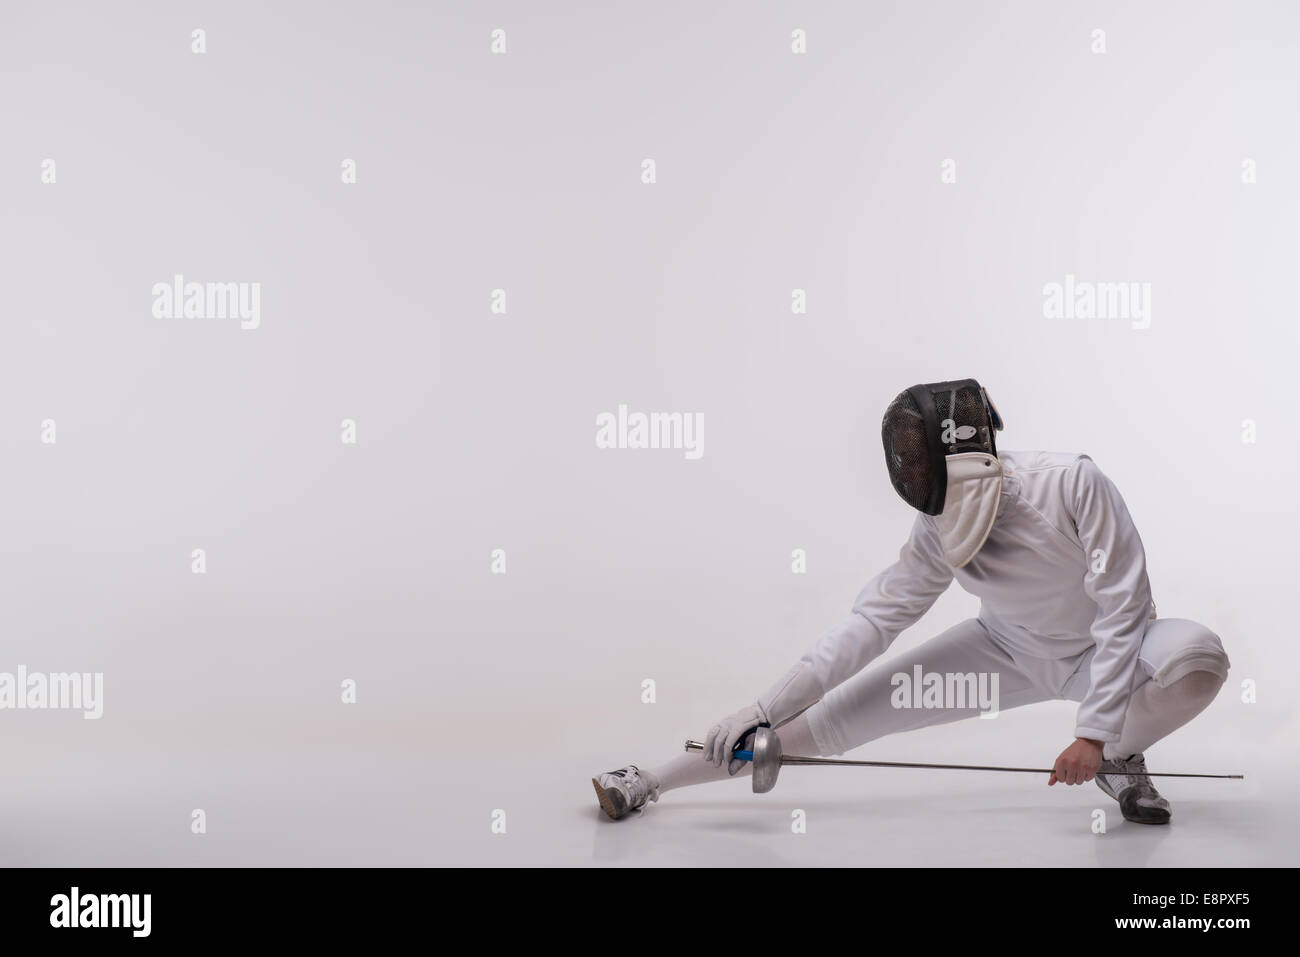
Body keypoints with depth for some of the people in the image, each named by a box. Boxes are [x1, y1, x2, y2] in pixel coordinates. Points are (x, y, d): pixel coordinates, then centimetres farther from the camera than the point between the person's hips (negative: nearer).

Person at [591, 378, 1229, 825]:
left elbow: (1123, 607, -28)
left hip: (1104, 652, -2)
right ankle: (648, 784, 0)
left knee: (1198, 658, -37)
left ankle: (1119, 758, -6)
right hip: (1009, 653, 2)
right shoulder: (938, 534, -19)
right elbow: (872, 622, -18)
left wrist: (1094, 732, -30)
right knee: (834, 718, -9)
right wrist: (761, 712, -25)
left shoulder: (1073, 483, -32)